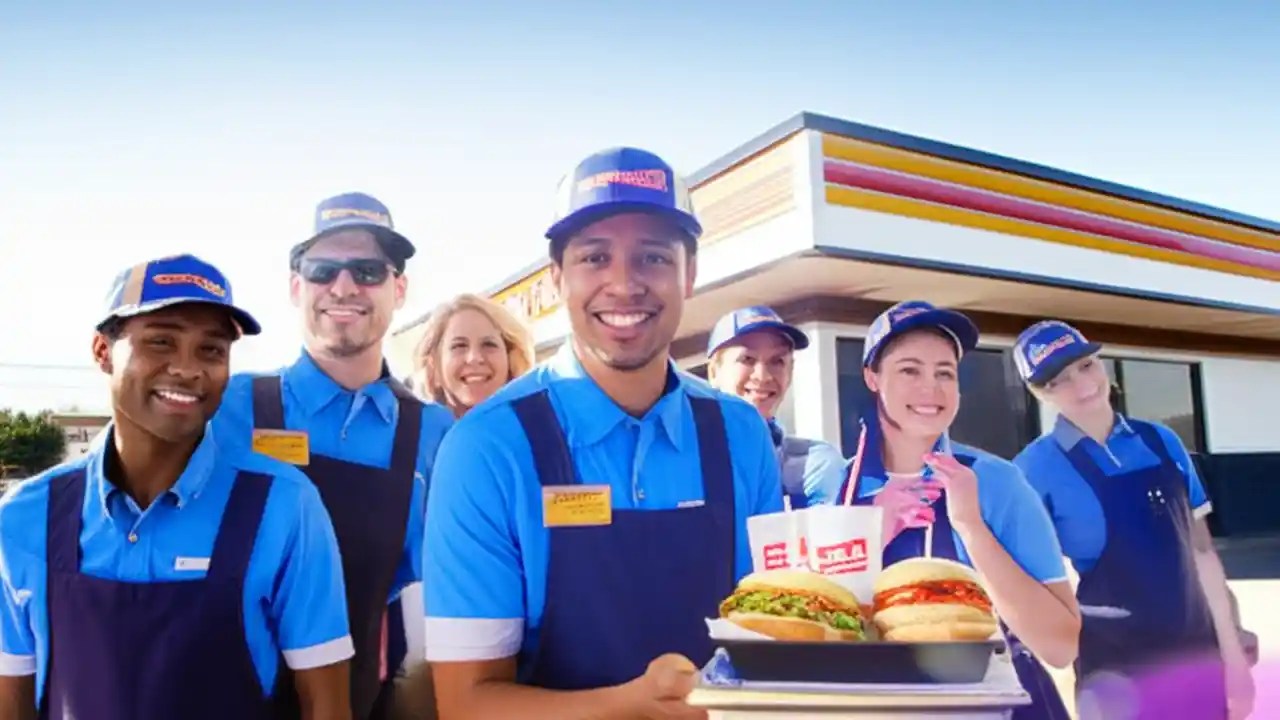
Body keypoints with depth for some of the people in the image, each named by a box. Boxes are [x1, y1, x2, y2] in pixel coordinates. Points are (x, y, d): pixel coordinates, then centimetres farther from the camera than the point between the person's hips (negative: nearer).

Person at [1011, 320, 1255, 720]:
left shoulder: (1162, 442, 1)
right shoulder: (1037, 469, -11)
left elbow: (1201, 551, 6)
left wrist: (1233, 656, 6)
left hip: (1199, 661, 4)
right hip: (1117, 674, -3)